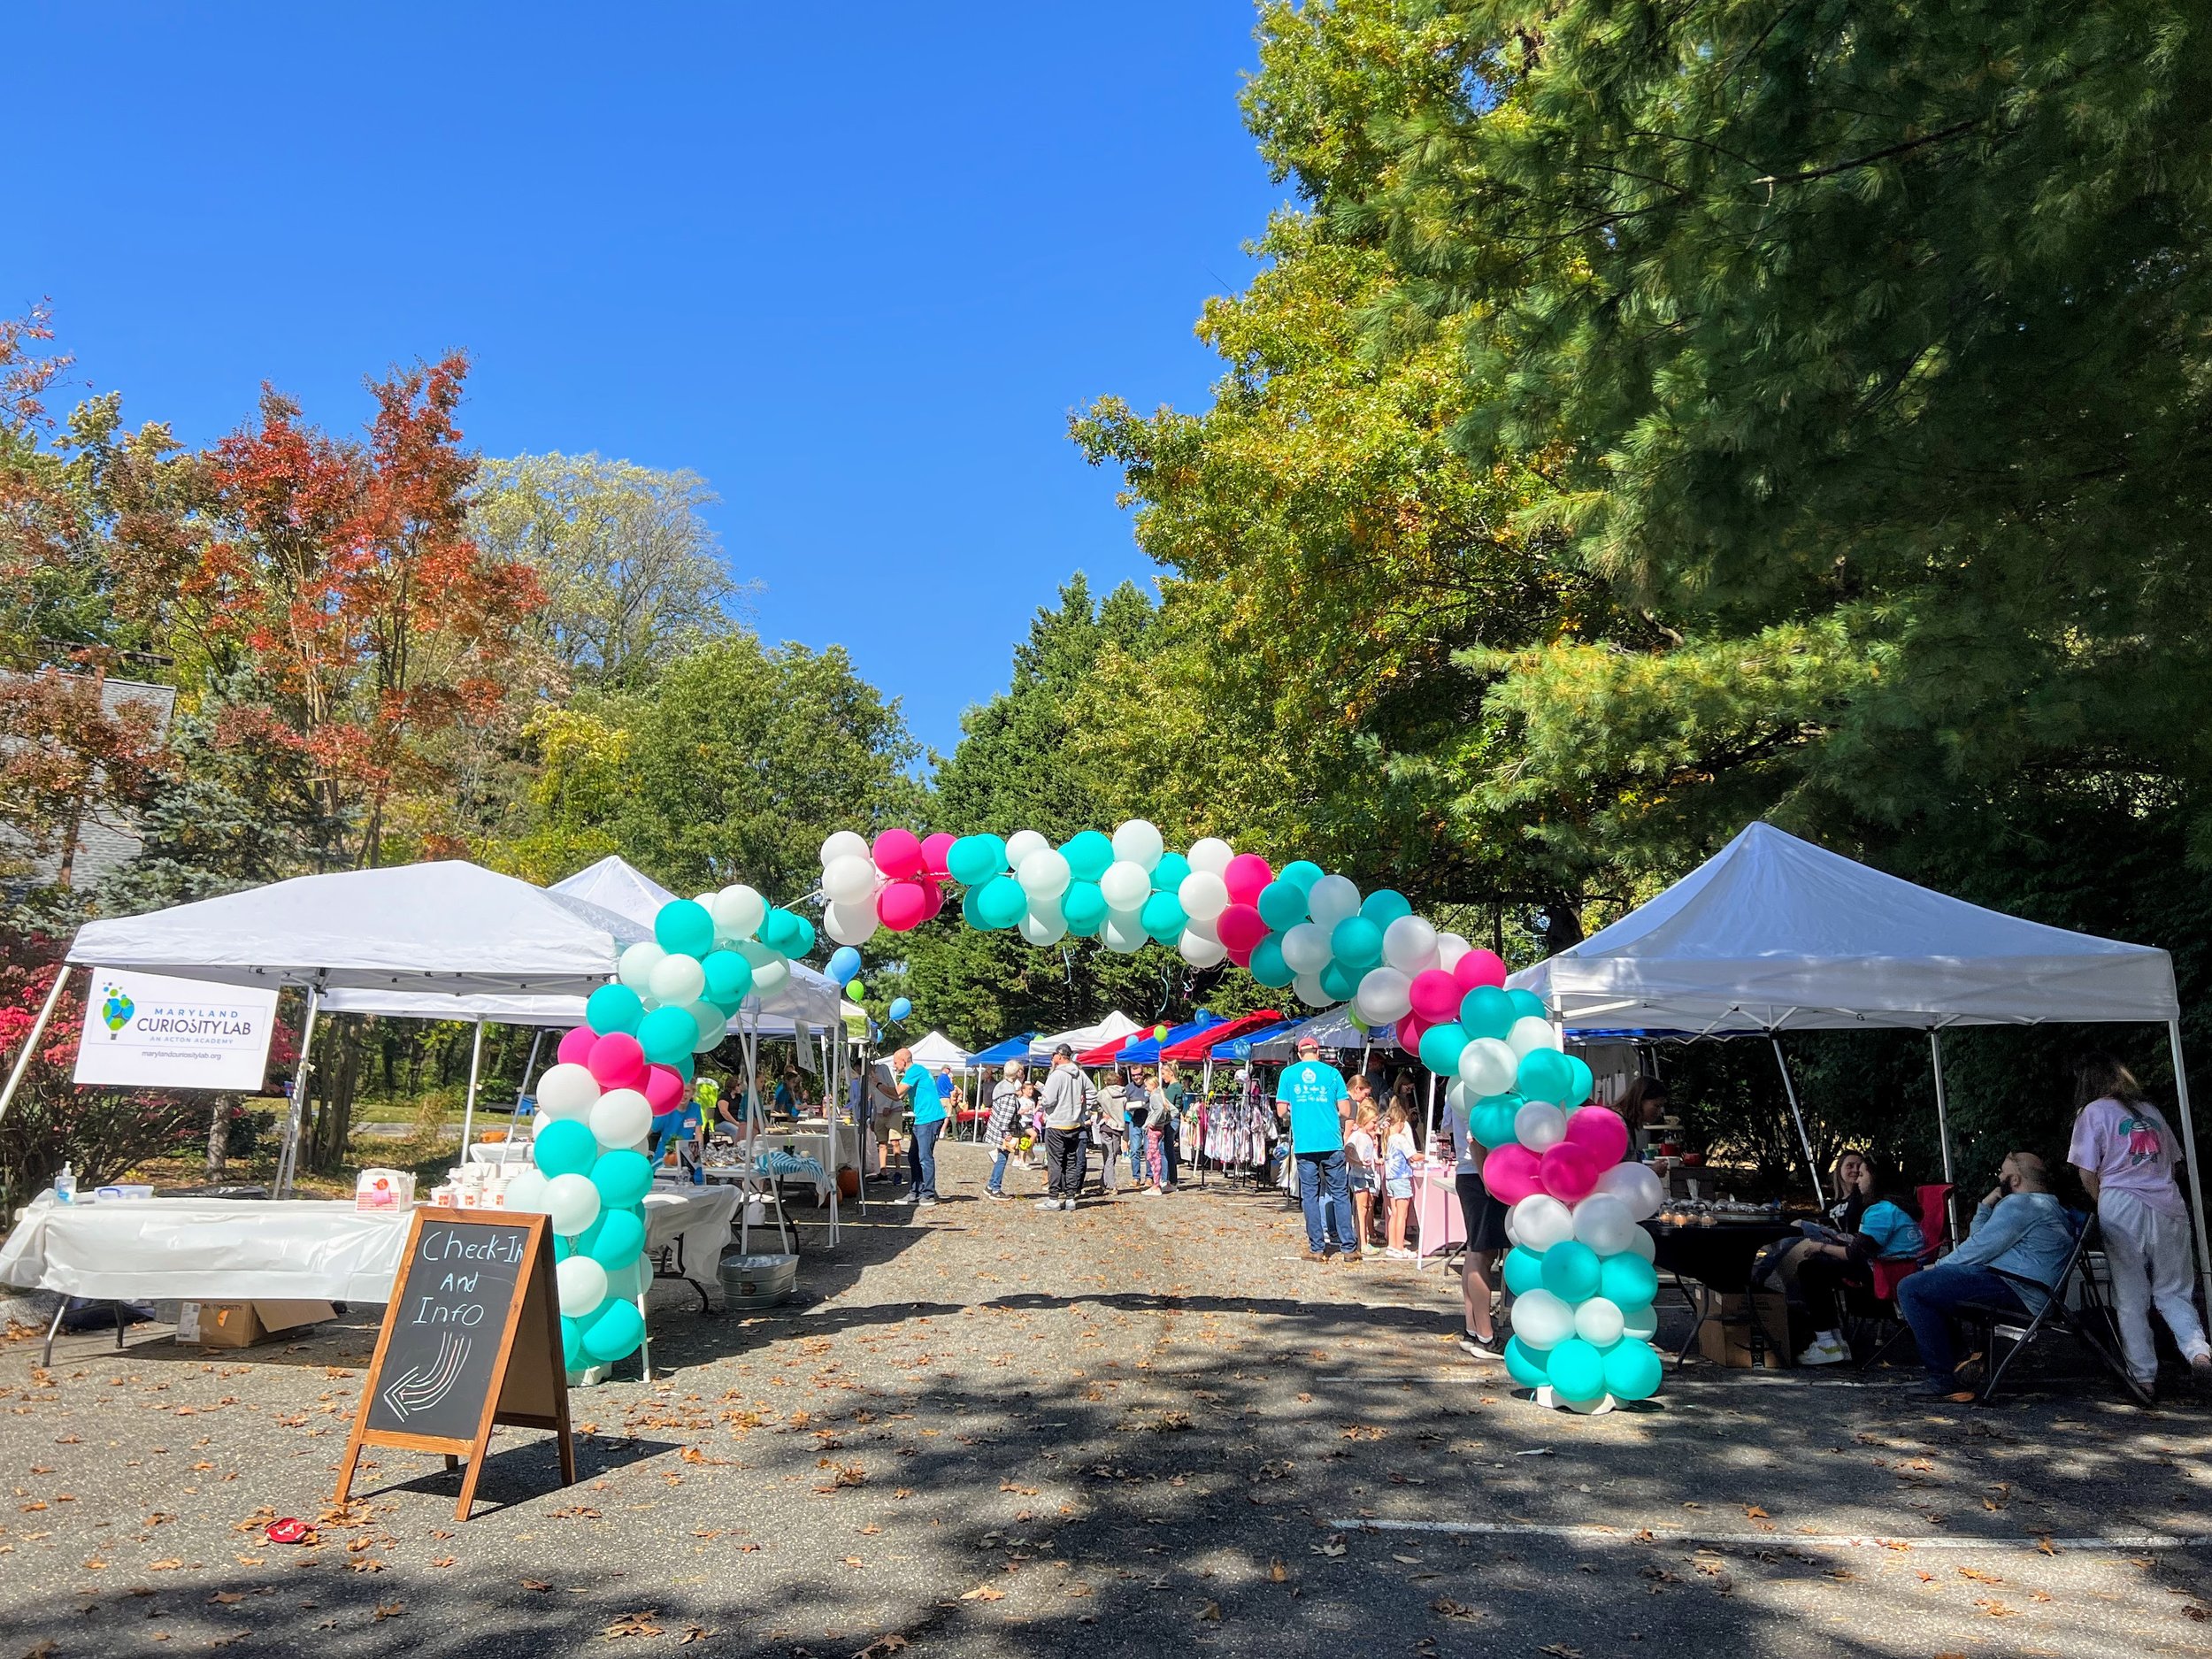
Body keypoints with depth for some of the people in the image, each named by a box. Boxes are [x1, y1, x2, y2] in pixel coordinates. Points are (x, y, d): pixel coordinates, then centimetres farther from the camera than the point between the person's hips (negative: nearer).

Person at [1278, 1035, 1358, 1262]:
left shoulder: (1288, 1073, 6)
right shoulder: (1332, 1072, 5)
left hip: (1303, 1144, 0)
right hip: (1332, 1143, 0)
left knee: (1310, 1195, 6)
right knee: (1340, 1194, 7)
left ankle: (1317, 1249, 6)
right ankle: (1349, 1247, 7)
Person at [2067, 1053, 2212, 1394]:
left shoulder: (2093, 1112, 3)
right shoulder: (2150, 1110, 18)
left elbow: (2087, 1174, -3)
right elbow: (2172, 1162, 20)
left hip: (2124, 1209, -4)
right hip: (2169, 1209, 4)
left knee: (2131, 1298, 3)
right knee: (2173, 1292, 12)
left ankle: (2143, 1376, 3)